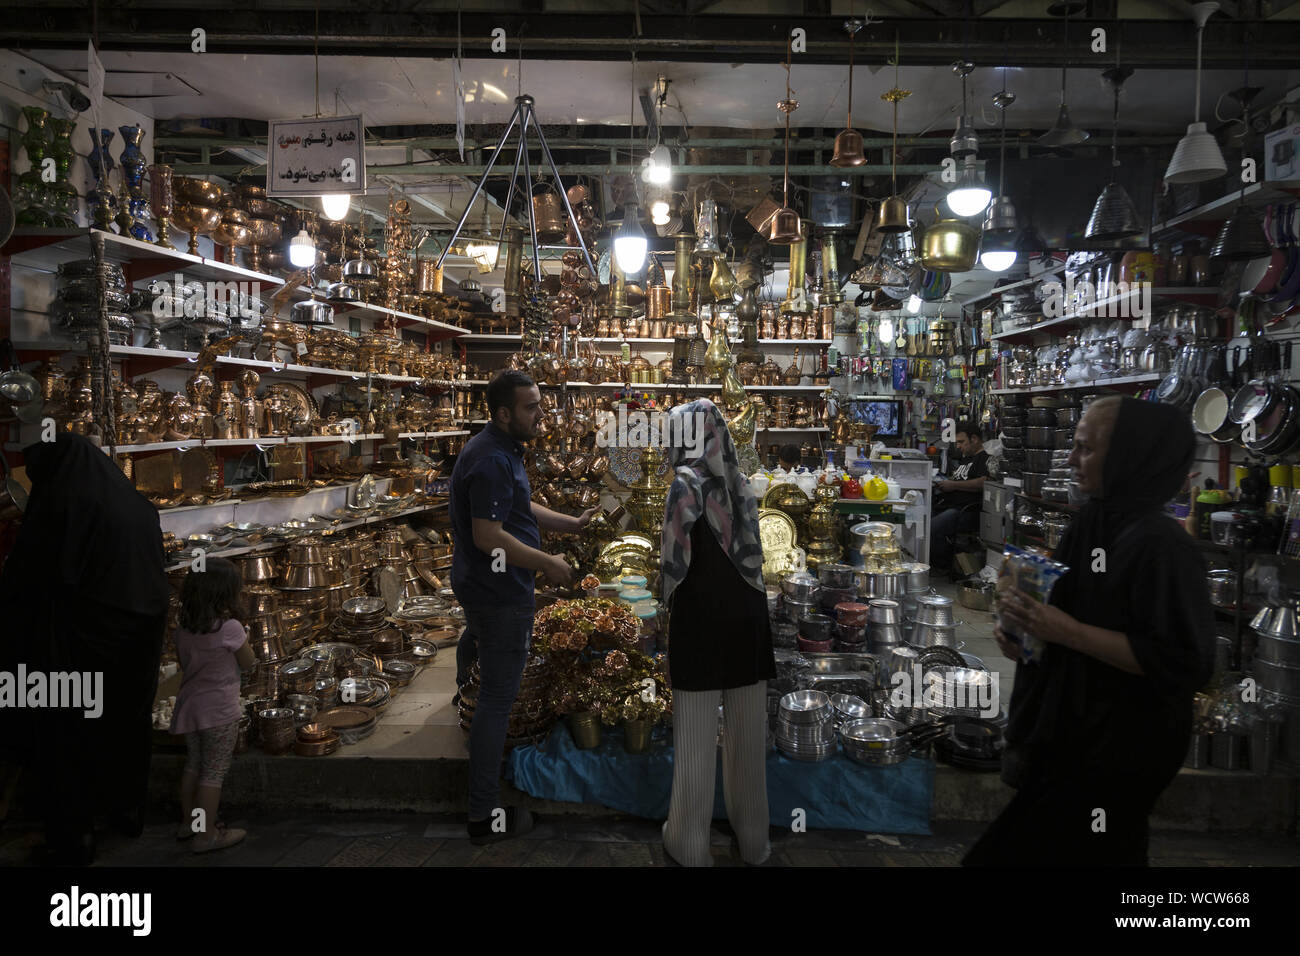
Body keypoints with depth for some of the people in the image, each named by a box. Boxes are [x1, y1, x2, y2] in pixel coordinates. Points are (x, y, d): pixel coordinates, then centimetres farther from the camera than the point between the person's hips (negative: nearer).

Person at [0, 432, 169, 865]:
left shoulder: (56, 500, -14)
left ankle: (74, 836, 18)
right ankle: (129, 810, 35)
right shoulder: (136, 502, 5)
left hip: (76, 638, -6)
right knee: (128, 721, 20)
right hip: (138, 634, 6)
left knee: (69, 731, 9)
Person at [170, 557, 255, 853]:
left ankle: (188, 822, 34)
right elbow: (248, 663, -8)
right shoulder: (230, 629, -21)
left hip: (190, 706, 7)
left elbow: (184, 662, 11)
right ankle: (207, 835, 12)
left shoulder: (183, 628, -2)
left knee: (194, 764, 22)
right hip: (220, 711, -7)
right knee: (214, 772, 4)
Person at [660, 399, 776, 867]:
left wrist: (665, 601, 3)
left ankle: (691, 843, 18)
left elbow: (676, 557, -11)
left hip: (699, 616, -5)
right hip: (747, 614, 5)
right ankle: (753, 837, 27)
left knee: (696, 735, 6)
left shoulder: (685, 482, -10)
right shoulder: (738, 481, 5)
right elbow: (751, 549, 4)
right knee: (747, 732, 14)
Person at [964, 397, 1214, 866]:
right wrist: (1027, 632, -3)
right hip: (1071, 731, 8)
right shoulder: (1096, 526, 4)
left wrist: (1067, 631, -28)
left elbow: (1184, 663, -25)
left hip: (1120, 751, -8)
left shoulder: (1161, 546, -23)